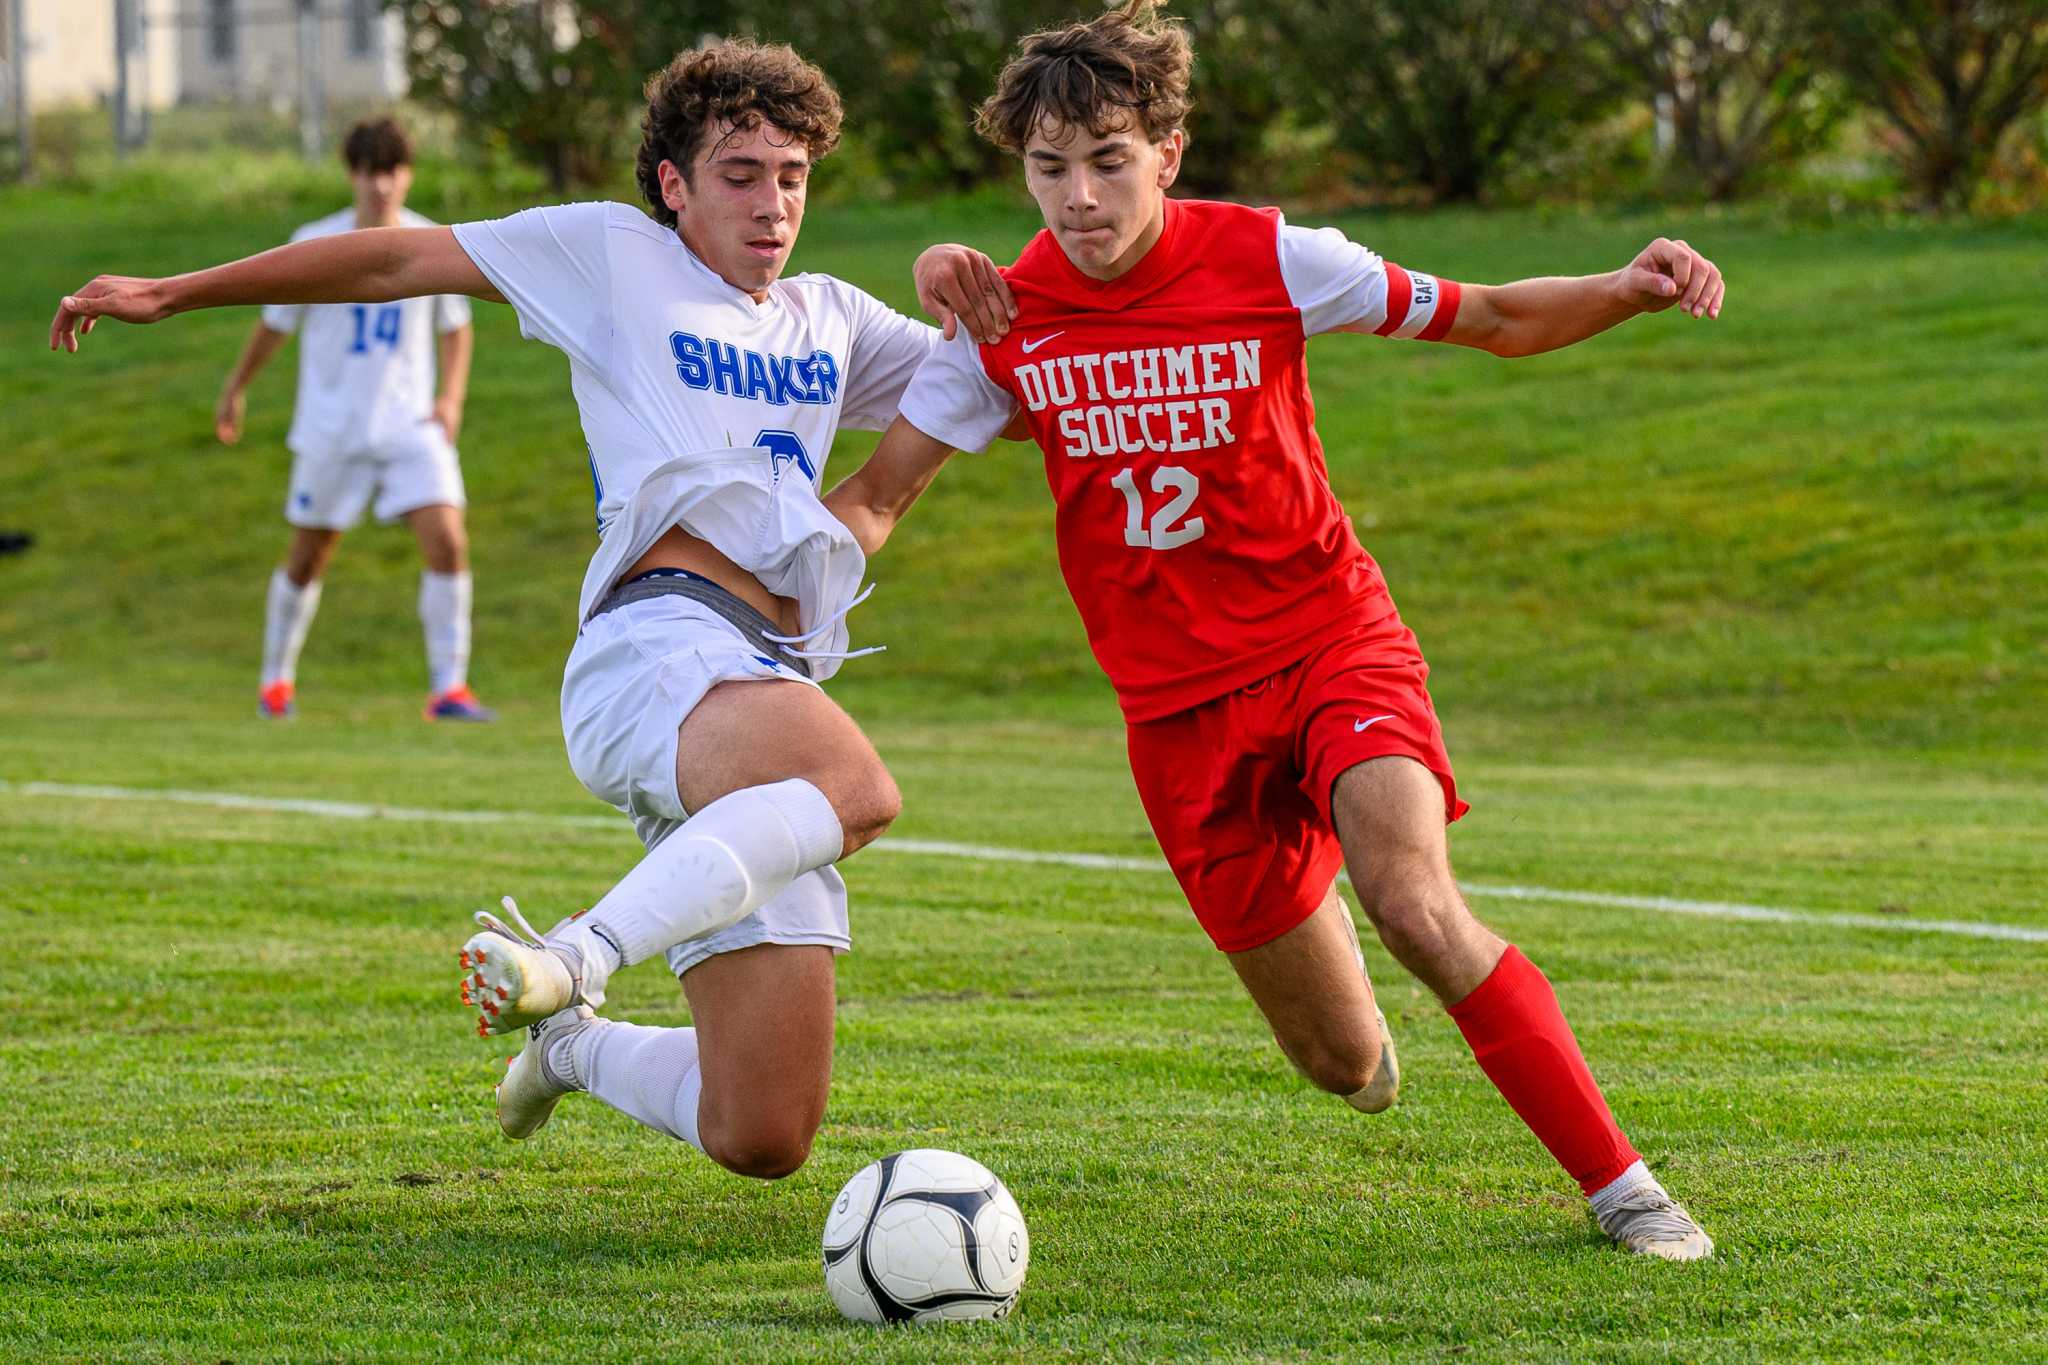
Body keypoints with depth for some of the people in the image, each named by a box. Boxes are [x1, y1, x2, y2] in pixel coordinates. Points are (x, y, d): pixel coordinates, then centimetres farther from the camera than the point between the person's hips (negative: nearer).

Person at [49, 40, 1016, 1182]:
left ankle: (575, 1046, 27)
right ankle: (578, 959, -47)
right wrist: (174, 294, 18)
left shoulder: (834, 322, 28)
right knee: (859, 786, -41)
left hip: (782, 683, 6)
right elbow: (397, 262, 18)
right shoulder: (616, 255, 14)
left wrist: (968, 291, 9)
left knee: (765, 1142, -2)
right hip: (659, 645, -6)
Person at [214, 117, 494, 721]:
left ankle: (448, 687, -11)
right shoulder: (315, 245, -6)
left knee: (448, 541, -16)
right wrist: (236, 390, 17)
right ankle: (277, 677, 31)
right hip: (331, 428, -1)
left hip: (411, 424, 1)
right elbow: (275, 322, 8)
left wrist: (450, 397, -1)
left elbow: (455, 327, 13)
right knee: (309, 555, 9)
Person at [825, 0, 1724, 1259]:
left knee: (1416, 904, -31)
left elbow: (1491, 320, -2)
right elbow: (876, 496, -1)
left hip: (1331, 641, -2)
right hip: (1177, 705, 2)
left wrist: (1626, 293, -20)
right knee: (1344, 1064, 2)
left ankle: (1623, 1186, -19)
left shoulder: (1265, 261, -10)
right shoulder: (1007, 322, -5)